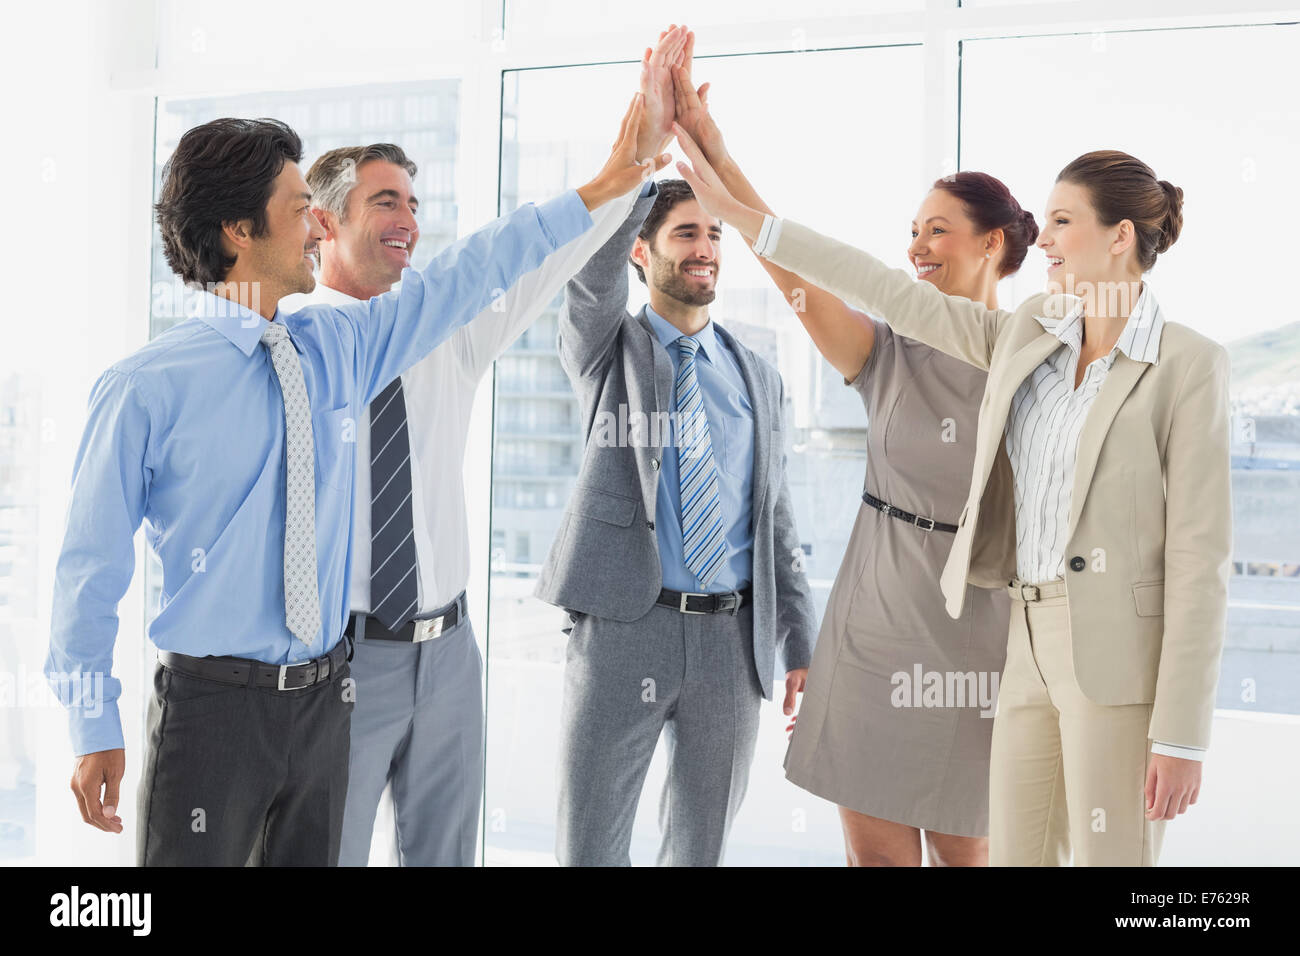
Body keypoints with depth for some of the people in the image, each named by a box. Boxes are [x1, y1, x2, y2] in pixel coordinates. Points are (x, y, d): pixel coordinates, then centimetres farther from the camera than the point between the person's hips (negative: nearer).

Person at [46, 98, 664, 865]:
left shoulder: (339, 346, 5)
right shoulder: (146, 391, -11)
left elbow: (470, 277, 11)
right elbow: (92, 564, -7)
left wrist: (603, 189, 13)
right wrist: (96, 729, -6)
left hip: (324, 697, 6)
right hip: (213, 705, -5)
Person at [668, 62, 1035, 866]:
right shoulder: (889, 353, 0)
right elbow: (790, 266, -12)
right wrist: (709, 145, -21)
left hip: (983, 636, -2)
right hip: (877, 621, 2)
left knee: (960, 847, 10)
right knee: (874, 847, 8)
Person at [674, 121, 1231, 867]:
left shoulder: (1190, 366, -10)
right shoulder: (1028, 336, 10)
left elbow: (1200, 555, -12)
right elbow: (895, 295, 11)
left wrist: (1182, 736, -15)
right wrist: (735, 212, 10)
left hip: (1125, 657, -7)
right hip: (1036, 645, 7)